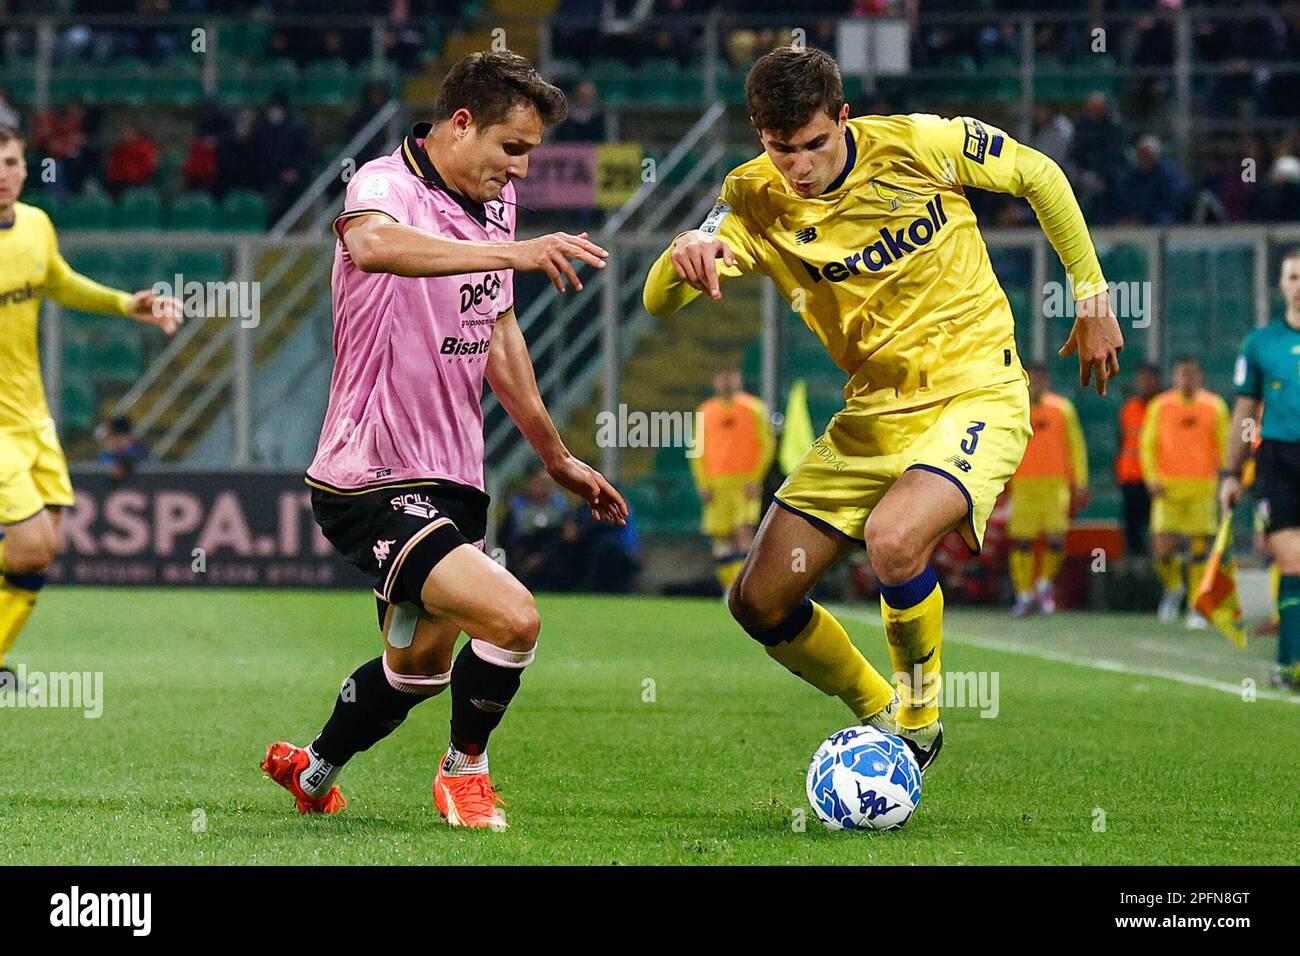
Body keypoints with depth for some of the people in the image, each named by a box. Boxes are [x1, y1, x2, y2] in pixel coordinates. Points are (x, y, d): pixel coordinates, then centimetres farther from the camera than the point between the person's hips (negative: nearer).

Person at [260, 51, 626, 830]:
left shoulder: (495, 201, 9)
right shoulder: (385, 184, -17)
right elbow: (372, 243, -44)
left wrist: (556, 455, 27)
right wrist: (511, 252, -53)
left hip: (452, 477, 9)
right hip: (372, 482, -9)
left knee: (419, 664, 22)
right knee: (513, 618, -23)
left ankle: (313, 773, 47)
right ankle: (465, 769, 4)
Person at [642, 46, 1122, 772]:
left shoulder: (920, 145, -13)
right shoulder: (757, 202, -8)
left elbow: (1040, 176, 4)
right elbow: (658, 303, -19)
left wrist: (1092, 295, 7)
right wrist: (684, 258, -43)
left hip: (976, 397, -5)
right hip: (872, 418, 5)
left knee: (893, 538, -32)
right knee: (761, 603, 1)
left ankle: (921, 711, -4)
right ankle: (881, 717, 27)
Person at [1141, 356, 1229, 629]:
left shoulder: (1214, 407, 5)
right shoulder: (1159, 407, 5)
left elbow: (1224, 446, 10)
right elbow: (1147, 445, 8)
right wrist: (1152, 479, -3)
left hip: (1203, 486, 0)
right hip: (1168, 487, 0)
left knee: (1199, 549, -4)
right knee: (1162, 548, -8)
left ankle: (1197, 607, 4)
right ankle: (1173, 587, 21)